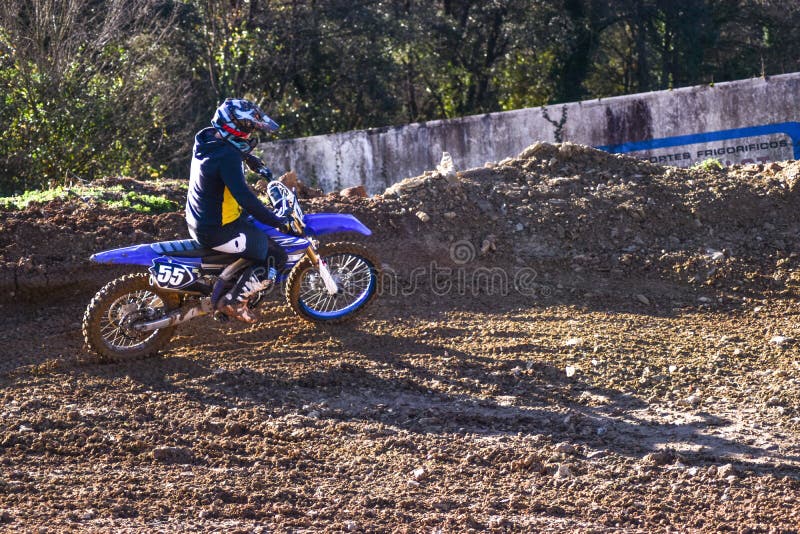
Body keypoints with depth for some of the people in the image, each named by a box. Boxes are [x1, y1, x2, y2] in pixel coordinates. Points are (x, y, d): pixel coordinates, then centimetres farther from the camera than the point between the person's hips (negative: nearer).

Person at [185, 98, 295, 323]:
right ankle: (233, 301, 3)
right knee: (276, 258, -5)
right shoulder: (227, 157, -28)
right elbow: (245, 198, -32)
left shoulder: (207, 137, 2)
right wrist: (279, 223, -27)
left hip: (198, 219, 10)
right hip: (218, 230, -10)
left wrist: (256, 163, 26)